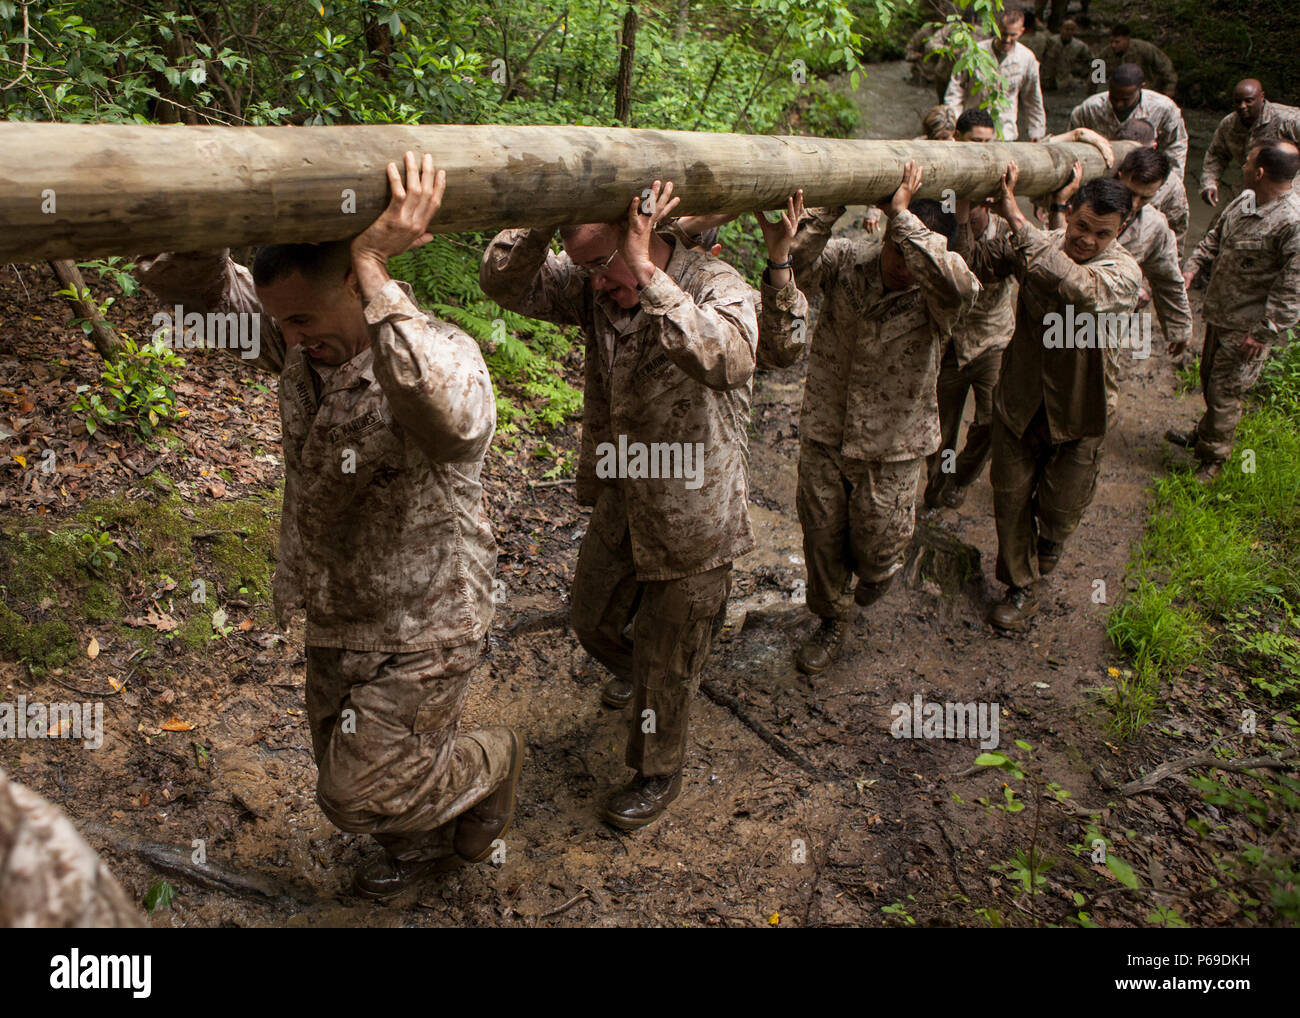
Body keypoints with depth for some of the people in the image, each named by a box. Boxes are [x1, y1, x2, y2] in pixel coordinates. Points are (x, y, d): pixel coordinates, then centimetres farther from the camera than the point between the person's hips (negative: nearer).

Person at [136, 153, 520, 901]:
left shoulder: (443, 356, -29)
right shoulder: (303, 345, -8)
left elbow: (451, 419, -54)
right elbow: (180, 280, -8)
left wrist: (376, 269, -52)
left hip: (421, 631, -7)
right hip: (337, 616, 8)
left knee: (362, 794, 3)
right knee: (349, 773, 24)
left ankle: (491, 765, 31)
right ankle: (423, 845, 55)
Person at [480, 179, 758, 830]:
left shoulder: (717, 287, -23)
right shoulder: (592, 287, -6)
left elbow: (726, 360, -44)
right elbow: (505, 284, -13)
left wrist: (646, 273, -46)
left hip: (692, 515, -6)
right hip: (618, 505, 6)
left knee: (669, 664, 11)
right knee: (591, 620, 26)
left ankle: (658, 774, 36)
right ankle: (633, 670, 60)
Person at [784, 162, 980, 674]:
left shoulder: (935, 294, -17)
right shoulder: (846, 260, -9)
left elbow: (954, 284, -43)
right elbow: (797, 262, -28)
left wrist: (902, 212, -38)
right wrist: (832, 205, -36)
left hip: (892, 443, -2)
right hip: (825, 430, 2)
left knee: (875, 540, 6)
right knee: (821, 531, 13)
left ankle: (879, 567, 47)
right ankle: (831, 620, 39)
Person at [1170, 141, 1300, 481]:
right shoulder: (1245, 200, 2)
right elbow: (1215, 238, 18)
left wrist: (1262, 333, -21)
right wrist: (1192, 268, 1)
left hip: (1248, 328, -8)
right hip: (1219, 313, 8)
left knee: (1224, 392, 2)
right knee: (1209, 379, 24)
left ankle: (1212, 459, 21)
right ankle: (1205, 433, 47)